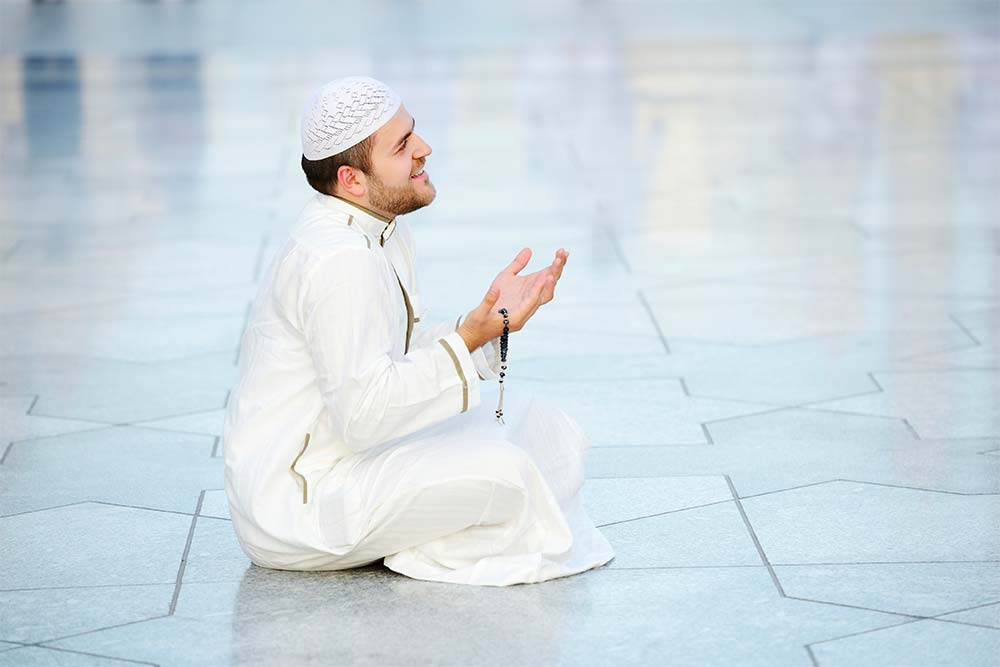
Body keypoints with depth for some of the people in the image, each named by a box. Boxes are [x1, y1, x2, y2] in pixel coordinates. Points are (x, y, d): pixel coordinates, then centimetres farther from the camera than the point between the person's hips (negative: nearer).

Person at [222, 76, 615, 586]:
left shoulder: (382, 233, 9)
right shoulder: (339, 260, -24)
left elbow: (411, 355, 12)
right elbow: (364, 414, -27)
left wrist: (486, 315, -3)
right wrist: (472, 335, -28)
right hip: (292, 502, -10)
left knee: (545, 428, 6)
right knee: (500, 469, -27)